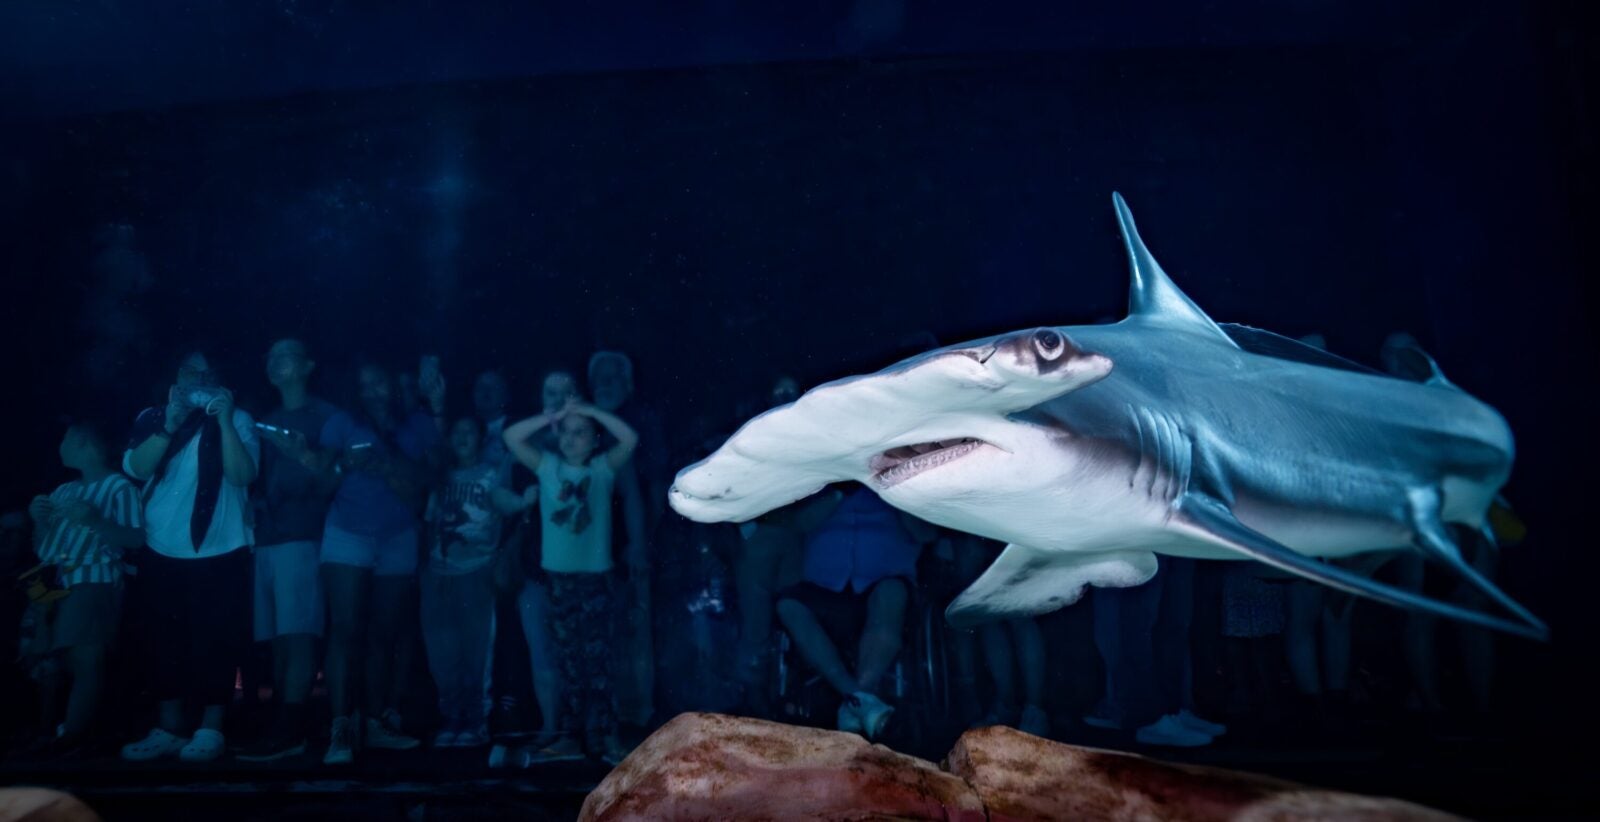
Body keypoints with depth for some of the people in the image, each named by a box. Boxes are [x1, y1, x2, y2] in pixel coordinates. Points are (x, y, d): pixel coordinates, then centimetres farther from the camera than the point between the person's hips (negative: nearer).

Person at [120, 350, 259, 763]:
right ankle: (168, 729, 22)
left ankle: (210, 730, 11)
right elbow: (136, 468, -8)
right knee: (165, 641, 10)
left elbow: (243, 475, -15)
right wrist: (170, 425, -19)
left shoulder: (237, 420, -1)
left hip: (219, 551, -3)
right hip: (162, 551, 3)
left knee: (214, 643, 0)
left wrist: (223, 420, -20)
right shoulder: (153, 418, 8)